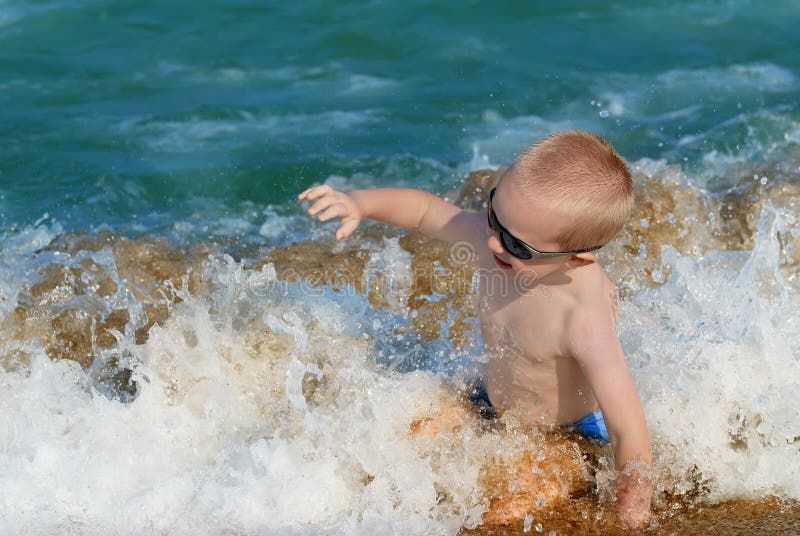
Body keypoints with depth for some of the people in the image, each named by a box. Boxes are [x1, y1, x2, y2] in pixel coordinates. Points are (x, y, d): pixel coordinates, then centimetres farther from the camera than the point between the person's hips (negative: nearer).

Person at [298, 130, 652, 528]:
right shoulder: (491, 235, -23)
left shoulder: (585, 321, -41)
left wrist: (632, 515, -27)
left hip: (569, 437, -5)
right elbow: (427, 210, -5)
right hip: (496, 410, 6)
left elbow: (629, 432, -36)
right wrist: (359, 204, -22)